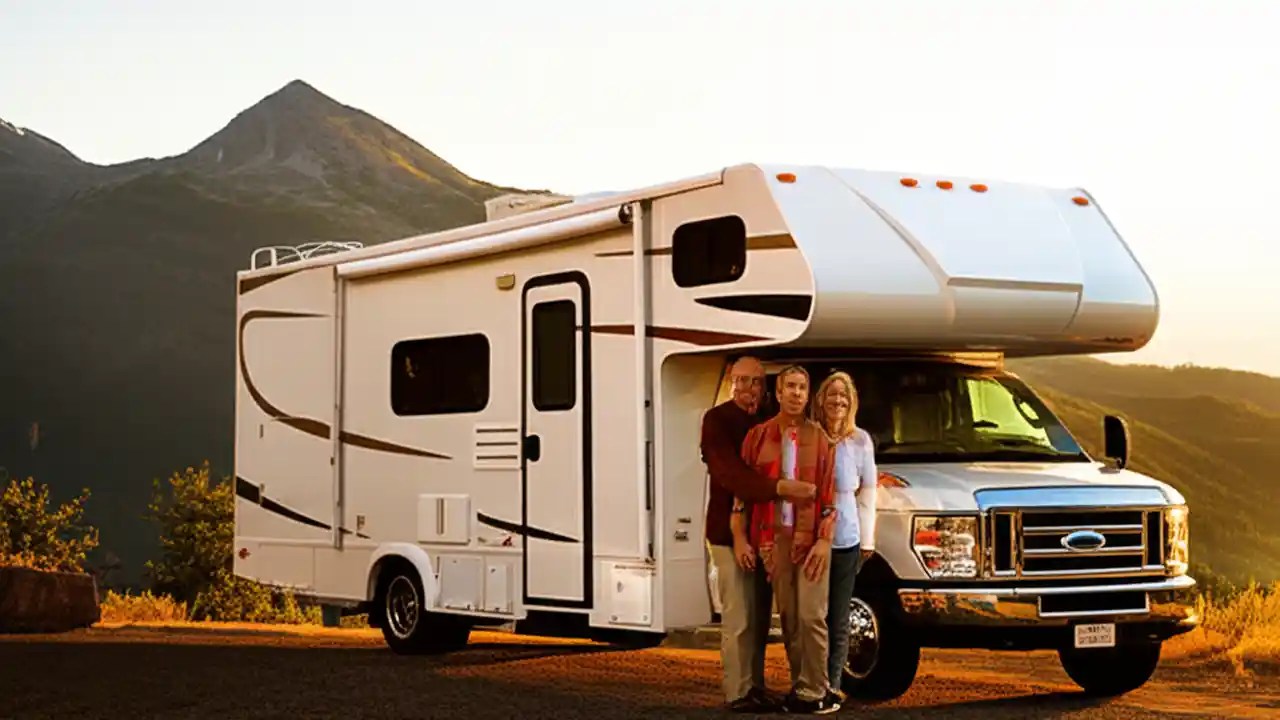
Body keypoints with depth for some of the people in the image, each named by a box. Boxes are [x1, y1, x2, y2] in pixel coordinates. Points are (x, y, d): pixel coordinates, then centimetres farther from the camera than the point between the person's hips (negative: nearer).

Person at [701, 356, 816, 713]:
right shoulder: (717, 420, -10)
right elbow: (728, 473, -23)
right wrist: (779, 488, -33)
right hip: (730, 532, -7)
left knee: (759, 617, 12)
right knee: (738, 619, -6)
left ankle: (756, 687, 20)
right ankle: (738, 692, 0)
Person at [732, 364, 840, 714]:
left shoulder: (818, 437, 2)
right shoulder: (758, 435, 4)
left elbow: (828, 493, 0)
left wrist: (824, 540, -8)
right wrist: (740, 537, 0)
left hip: (811, 538, -1)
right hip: (774, 539, 2)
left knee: (811, 616, -6)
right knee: (788, 618, 7)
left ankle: (811, 691, 1)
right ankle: (803, 687, 16)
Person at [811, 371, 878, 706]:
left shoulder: (861, 440, 3)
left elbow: (868, 491, 8)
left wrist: (867, 538, 7)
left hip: (846, 539, 2)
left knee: (838, 615, 9)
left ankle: (833, 682, 16)